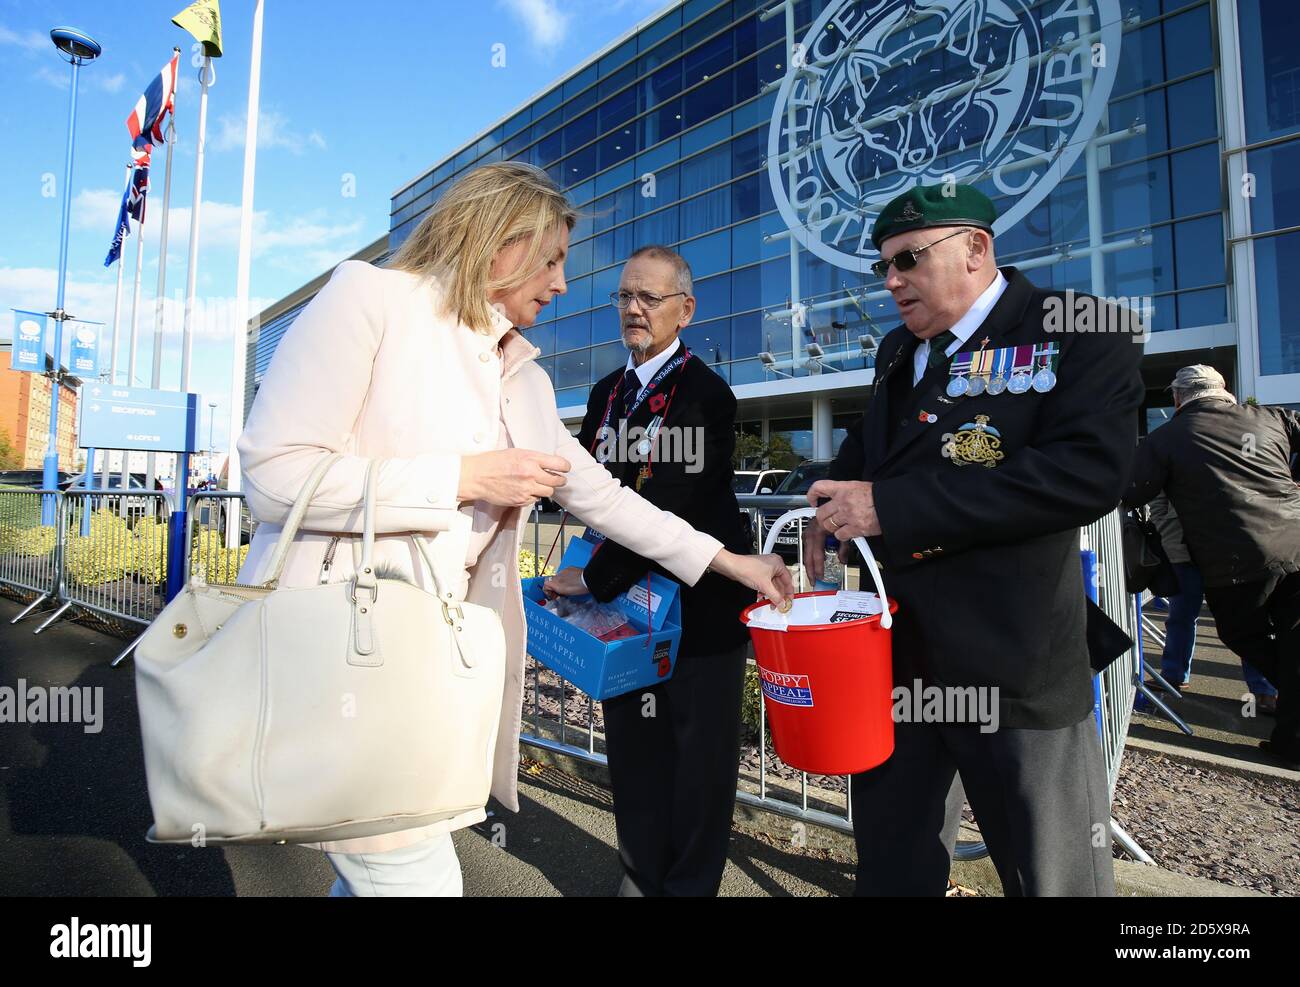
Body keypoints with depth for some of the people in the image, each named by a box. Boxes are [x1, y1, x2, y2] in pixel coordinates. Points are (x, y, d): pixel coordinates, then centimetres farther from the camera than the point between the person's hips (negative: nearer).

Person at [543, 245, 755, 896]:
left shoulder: (705, 393, -14)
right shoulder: (606, 393, 11)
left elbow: (668, 508, -21)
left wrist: (593, 578, -16)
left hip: (698, 604, -6)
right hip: (625, 599, 7)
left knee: (698, 759, 10)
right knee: (633, 750, 18)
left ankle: (689, 883, 32)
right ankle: (642, 877, 38)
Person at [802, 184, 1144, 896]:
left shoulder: (1080, 331, -8)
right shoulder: (897, 350, 12)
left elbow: (1090, 470, -23)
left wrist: (891, 506, -25)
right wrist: (833, 506, 4)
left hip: (1016, 660, -6)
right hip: (893, 649, 6)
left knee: (1053, 873, 12)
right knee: (889, 865, 21)